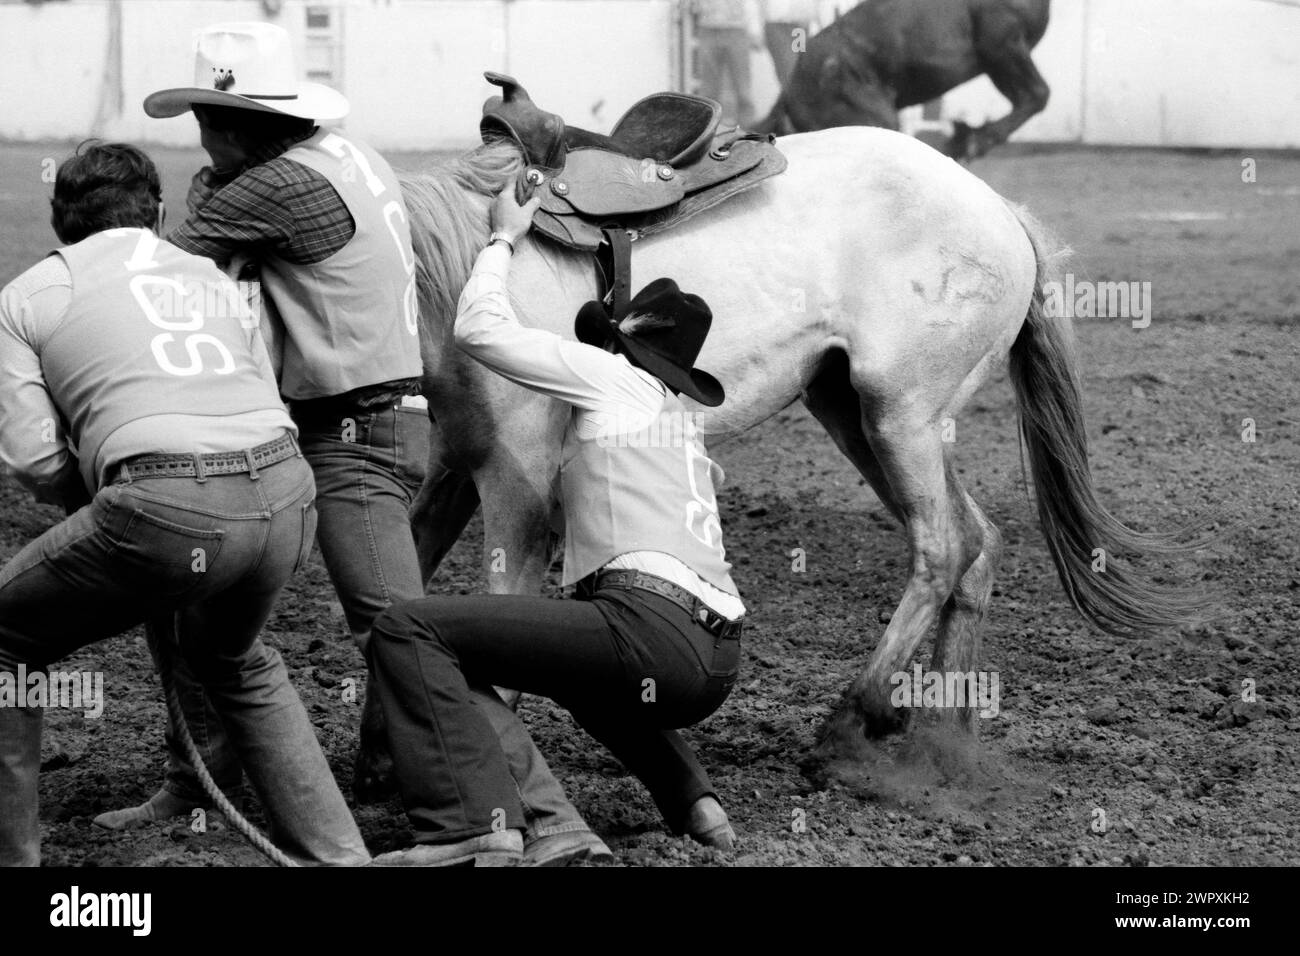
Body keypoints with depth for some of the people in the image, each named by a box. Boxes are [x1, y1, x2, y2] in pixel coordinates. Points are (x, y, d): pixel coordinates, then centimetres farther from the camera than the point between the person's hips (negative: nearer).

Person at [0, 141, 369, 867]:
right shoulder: (214, 278, 30)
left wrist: (101, 506, 26)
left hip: (169, 506, -5)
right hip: (288, 496, 5)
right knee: (238, 664, 34)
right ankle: (339, 852, 29)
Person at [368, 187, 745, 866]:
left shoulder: (611, 375, 7)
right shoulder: (680, 420, 29)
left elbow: (480, 330, 2)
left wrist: (504, 239, 18)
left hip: (653, 632, -9)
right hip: (718, 660, 9)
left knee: (406, 630, -10)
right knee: (581, 654, 44)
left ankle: (470, 821, -27)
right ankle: (691, 801, 23)